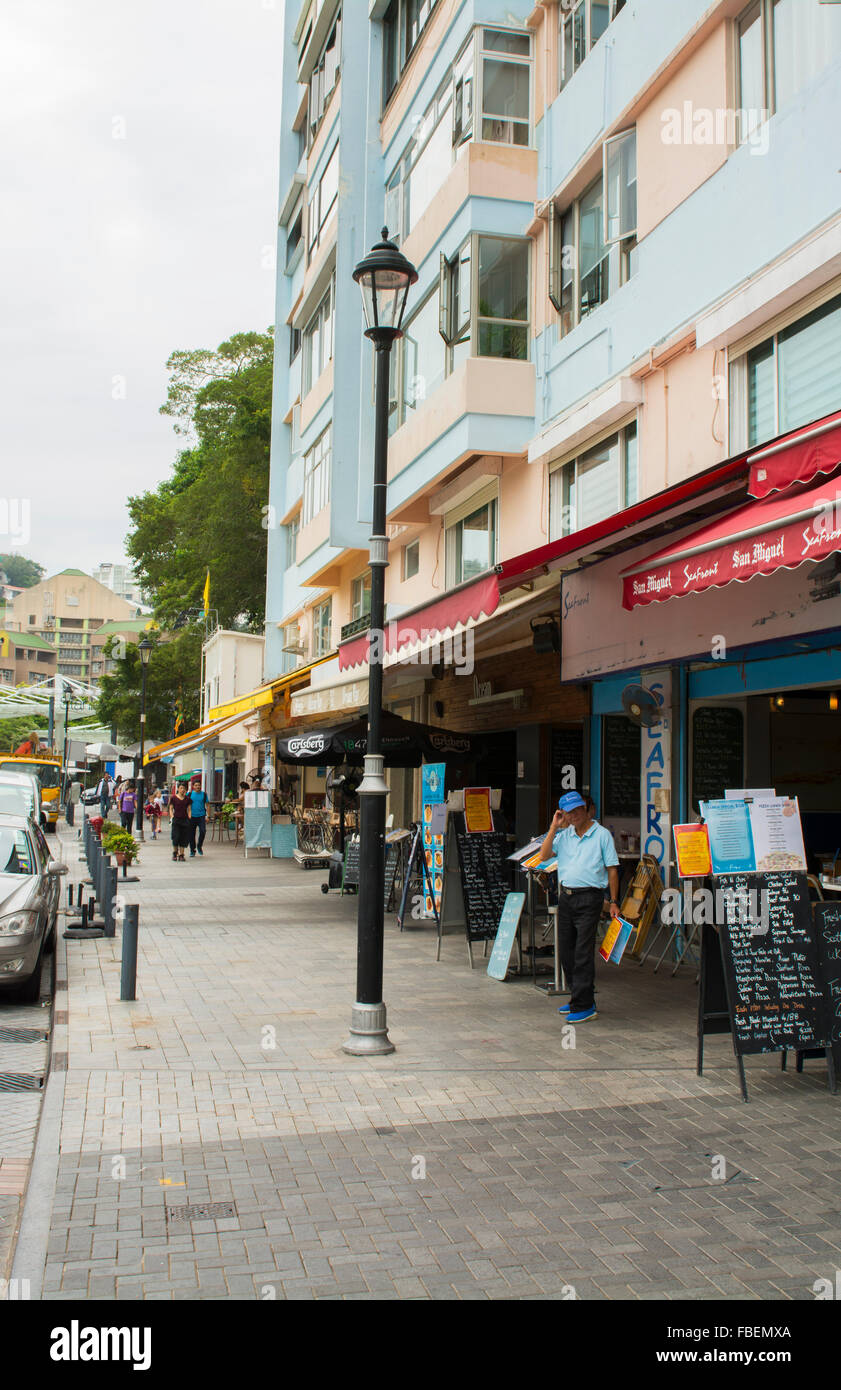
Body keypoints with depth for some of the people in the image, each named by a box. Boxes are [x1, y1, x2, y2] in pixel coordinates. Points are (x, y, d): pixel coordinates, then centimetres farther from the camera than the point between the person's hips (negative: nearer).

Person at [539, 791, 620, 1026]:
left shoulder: (602, 834, -1)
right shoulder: (564, 835, 12)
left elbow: (612, 870, -1)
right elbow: (544, 855, 1)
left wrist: (614, 902, -4)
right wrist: (554, 827, -4)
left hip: (589, 897, -6)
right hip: (566, 896, 6)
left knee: (583, 952, -8)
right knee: (566, 951, 10)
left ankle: (584, 1006, -4)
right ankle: (579, 998, 23)